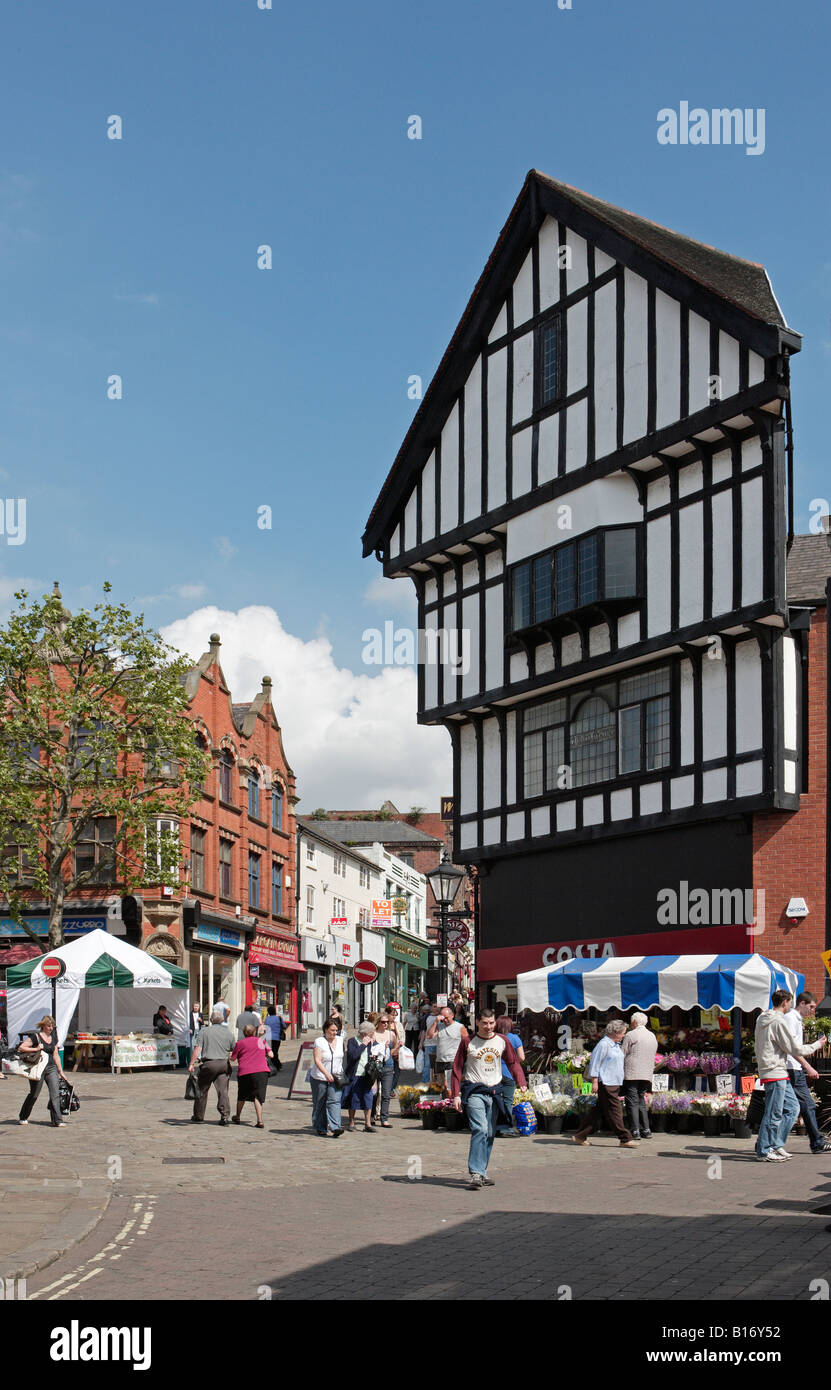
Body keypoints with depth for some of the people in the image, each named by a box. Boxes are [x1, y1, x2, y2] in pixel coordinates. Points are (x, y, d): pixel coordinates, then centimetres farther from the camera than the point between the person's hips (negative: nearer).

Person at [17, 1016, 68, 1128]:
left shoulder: (53, 1037, 13)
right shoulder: (35, 1037, -7)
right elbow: (21, 1048, -11)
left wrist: (60, 1071, 18)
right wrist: (35, 1049, -19)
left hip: (51, 1068, 5)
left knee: (55, 1093, -7)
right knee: (34, 1094, 5)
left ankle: (57, 1121, -7)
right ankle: (22, 1117, 26)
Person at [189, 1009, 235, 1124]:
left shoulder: (203, 1031, 0)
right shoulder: (229, 1033, 7)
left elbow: (197, 1049, -8)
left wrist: (191, 1064, -8)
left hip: (208, 1064, -2)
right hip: (224, 1064, 2)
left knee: (202, 1090, 9)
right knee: (223, 1090, 1)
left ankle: (198, 1117, 18)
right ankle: (225, 1116, -8)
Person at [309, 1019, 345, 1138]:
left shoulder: (340, 1040, 7)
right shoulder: (319, 1041, -10)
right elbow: (317, 1060, -17)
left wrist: (342, 1073, 16)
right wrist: (327, 1074, -25)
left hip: (336, 1078, 3)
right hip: (320, 1078, -3)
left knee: (334, 1101, -11)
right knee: (320, 1104, 6)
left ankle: (335, 1127, -19)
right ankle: (320, 1128, 19)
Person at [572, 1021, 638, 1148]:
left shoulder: (616, 1045, 17)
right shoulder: (604, 1044, -12)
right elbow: (594, 1062, -13)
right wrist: (594, 1081, -16)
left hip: (614, 1084, 10)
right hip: (606, 1084, -10)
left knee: (598, 1111, 10)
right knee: (615, 1111, -6)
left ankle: (580, 1136, 14)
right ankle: (625, 1139, -4)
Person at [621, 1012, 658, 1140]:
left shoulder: (631, 1035, -6)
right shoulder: (653, 1037, 15)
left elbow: (621, 1055, -5)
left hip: (631, 1074, -6)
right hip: (646, 1075, 6)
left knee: (632, 1102, -4)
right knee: (641, 1102, 14)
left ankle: (635, 1131, -9)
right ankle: (646, 1130, 8)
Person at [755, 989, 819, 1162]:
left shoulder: (763, 1020, 16)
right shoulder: (778, 1022, -15)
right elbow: (794, 1049, -12)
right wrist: (808, 1068, 1)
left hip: (781, 1073, 10)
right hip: (774, 1072, -10)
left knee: (792, 1107, 13)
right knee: (774, 1114, -5)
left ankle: (776, 1145, 15)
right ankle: (764, 1151, 0)